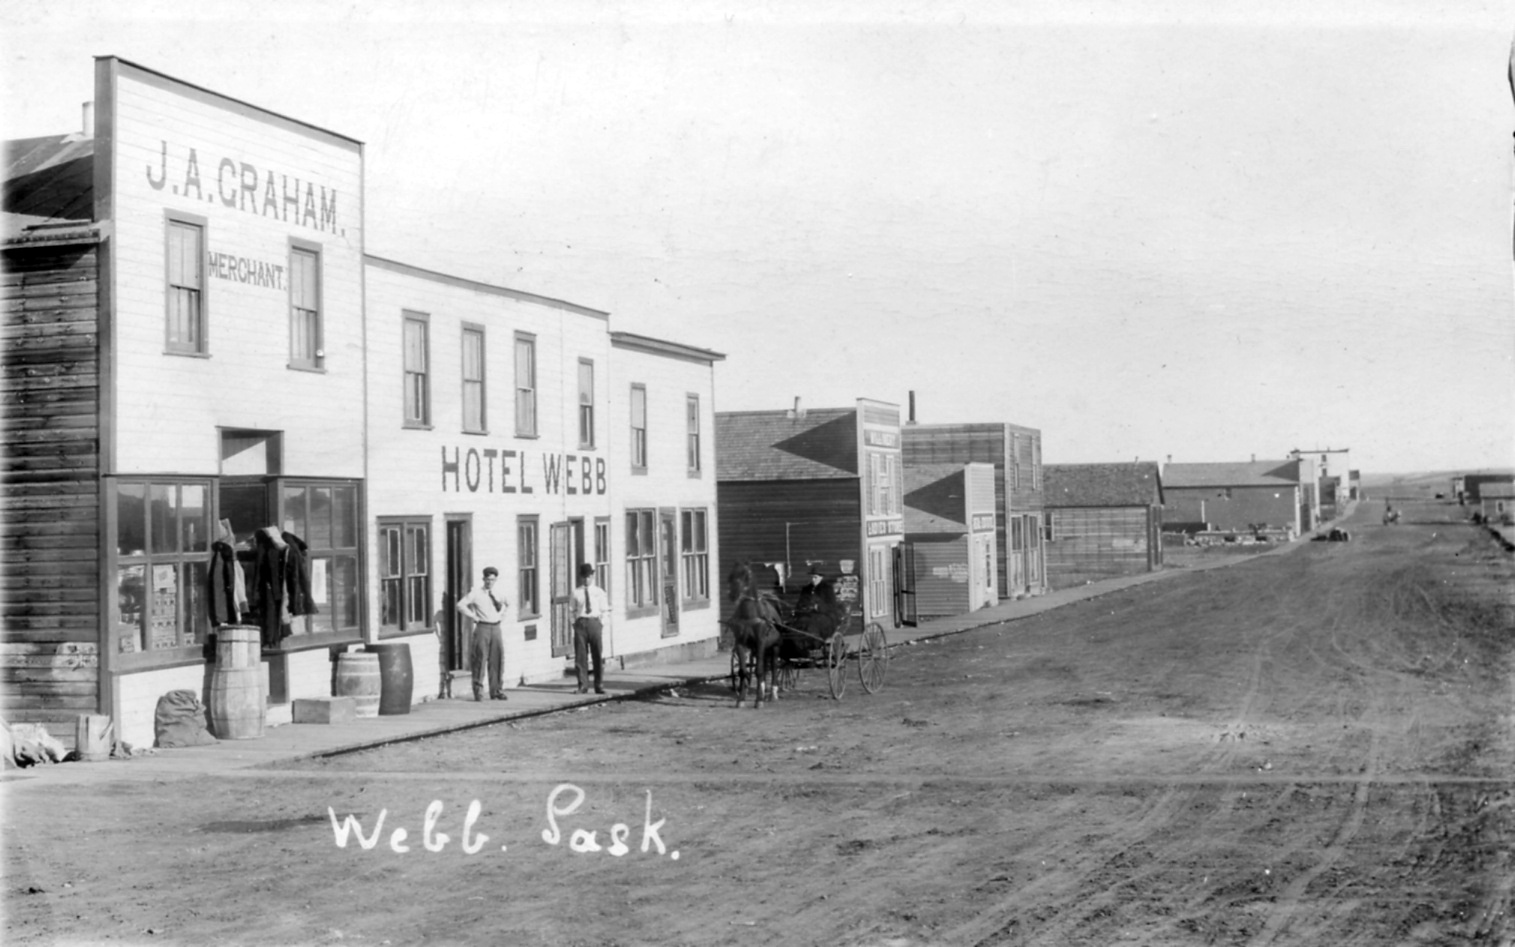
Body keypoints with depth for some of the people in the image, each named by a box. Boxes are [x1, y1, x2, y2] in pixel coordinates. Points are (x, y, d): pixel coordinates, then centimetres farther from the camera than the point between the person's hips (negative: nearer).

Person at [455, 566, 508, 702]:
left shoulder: (496, 595, 16)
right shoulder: (475, 593, 1)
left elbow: (503, 609, 19)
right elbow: (461, 605, -8)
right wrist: (474, 616, -8)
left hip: (496, 628, 5)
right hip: (482, 628, -5)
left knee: (497, 660, 4)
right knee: (480, 659, -6)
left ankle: (497, 691, 10)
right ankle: (478, 692, -1)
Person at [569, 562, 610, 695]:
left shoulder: (599, 592, 9)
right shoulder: (576, 593, 8)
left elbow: (605, 611, 9)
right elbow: (571, 610, 9)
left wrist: (601, 622, -3)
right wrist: (575, 622, -3)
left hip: (595, 622, 0)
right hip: (580, 623, 0)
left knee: (598, 655, 2)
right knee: (580, 655, -2)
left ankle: (599, 685, 8)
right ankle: (582, 686, 3)